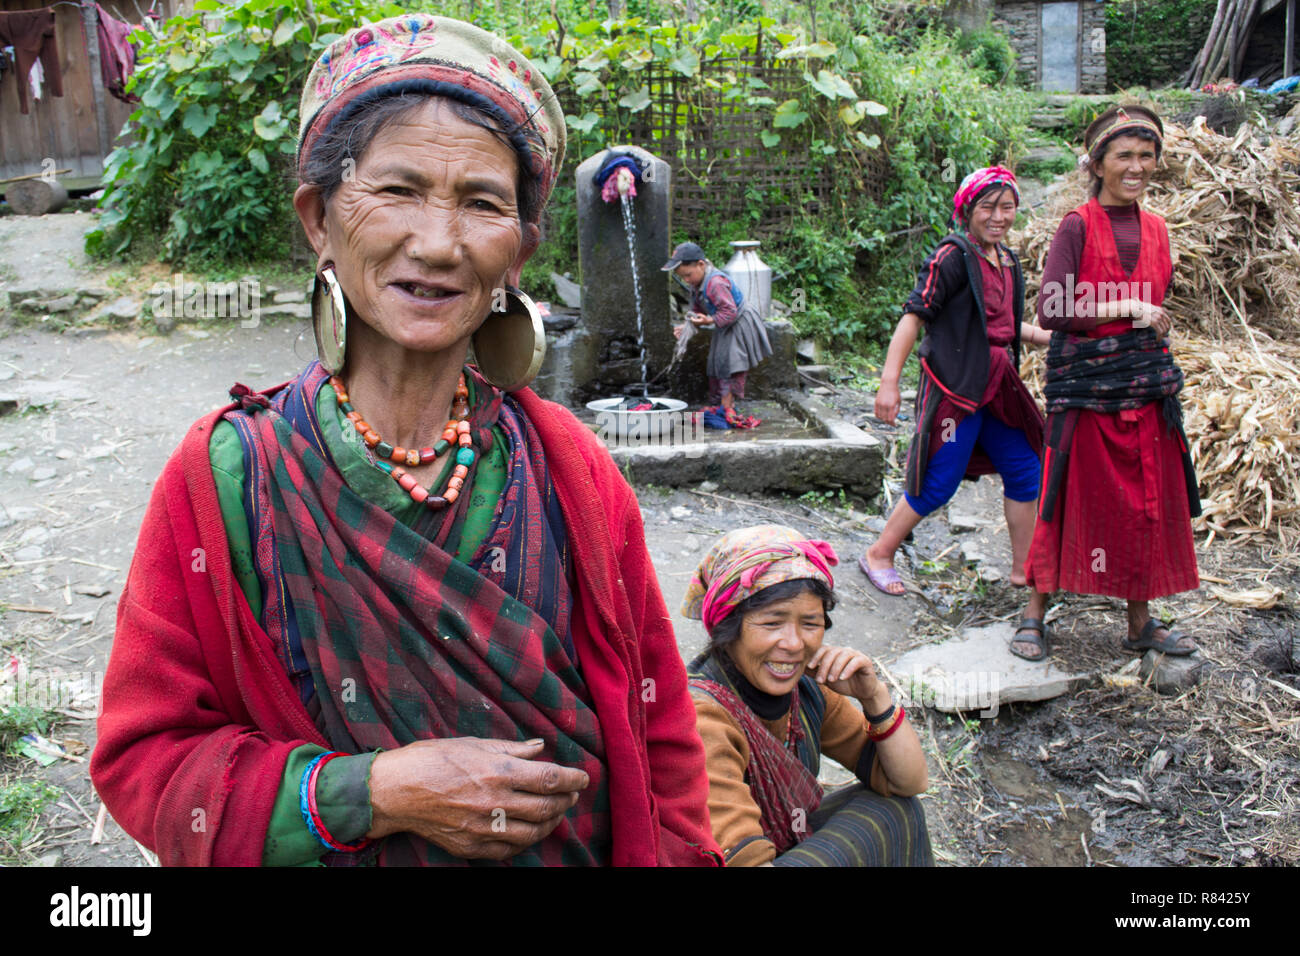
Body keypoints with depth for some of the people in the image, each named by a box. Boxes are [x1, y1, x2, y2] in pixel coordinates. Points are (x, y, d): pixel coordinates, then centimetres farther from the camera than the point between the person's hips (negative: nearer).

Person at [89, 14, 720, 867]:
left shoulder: (570, 472, -13)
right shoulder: (224, 481, -16)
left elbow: (659, 742, -7)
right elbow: (145, 757, -13)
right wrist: (370, 794, -24)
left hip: (578, 847, 2)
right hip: (343, 849, -1)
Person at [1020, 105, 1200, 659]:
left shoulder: (1155, 228, 12)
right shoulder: (1078, 226, -6)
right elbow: (1051, 311, -16)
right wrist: (1124, 309, -15)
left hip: (1146, 384, 6)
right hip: (1085, 384, -6)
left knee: (1147, 503, 8)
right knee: (1075, 500, -1)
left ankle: (1140, 623, 21)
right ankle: (1035, 614, 14)